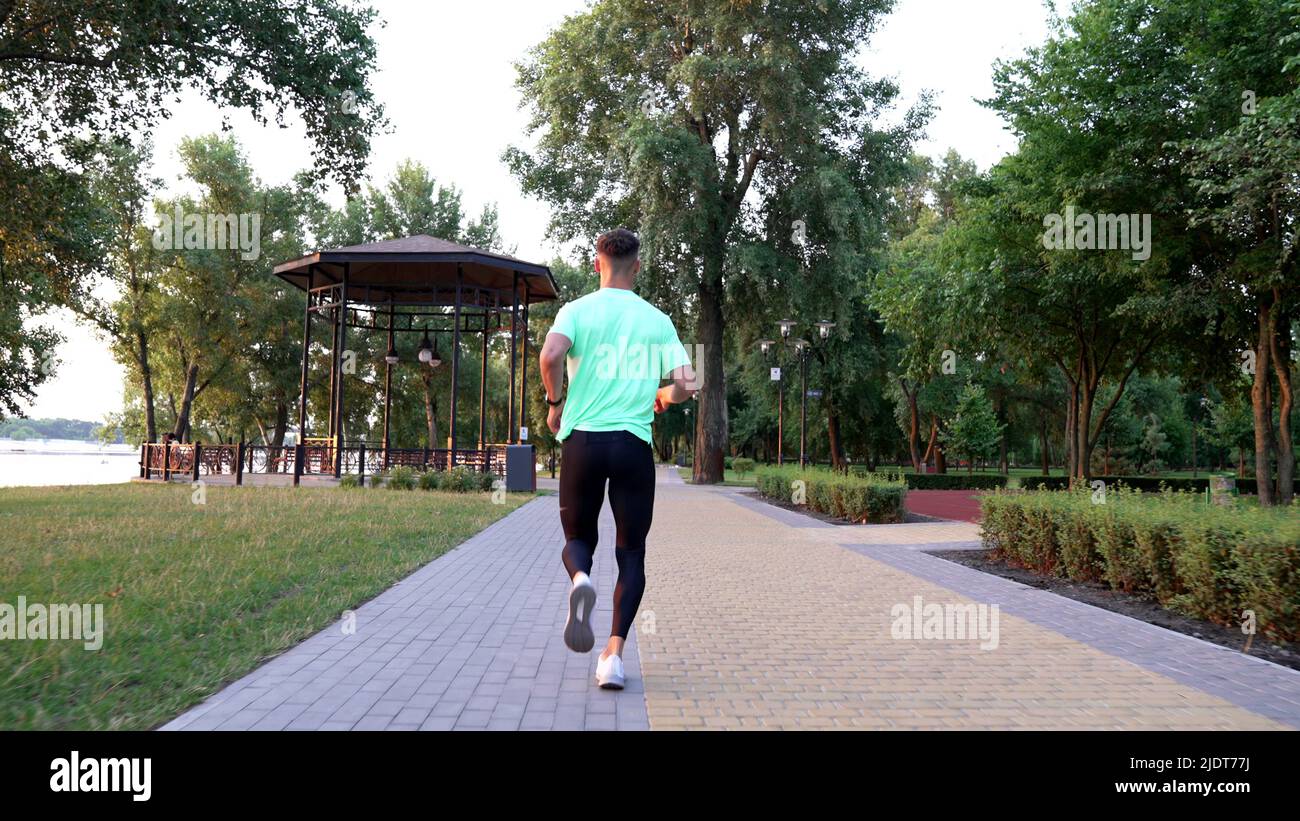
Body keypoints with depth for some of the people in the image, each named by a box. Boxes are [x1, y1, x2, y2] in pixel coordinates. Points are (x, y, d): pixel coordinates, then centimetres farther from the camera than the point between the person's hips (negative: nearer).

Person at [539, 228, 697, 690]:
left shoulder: (577, 311, 2)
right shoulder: (657, 320, 7)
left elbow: (551, 355, -17)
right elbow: (686, 385, 0)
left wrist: (556, 402, 0)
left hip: (583, 440, 0)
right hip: (634, 444, 1)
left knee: (578, 538, 17)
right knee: (631, 554, 10)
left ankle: (580, 580, -18)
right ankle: (614, 654, 0)